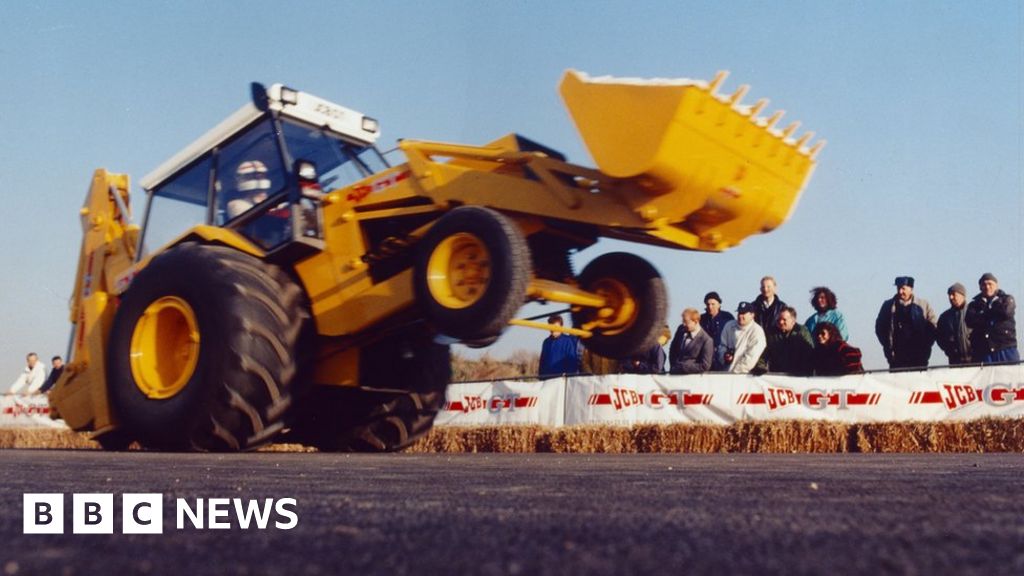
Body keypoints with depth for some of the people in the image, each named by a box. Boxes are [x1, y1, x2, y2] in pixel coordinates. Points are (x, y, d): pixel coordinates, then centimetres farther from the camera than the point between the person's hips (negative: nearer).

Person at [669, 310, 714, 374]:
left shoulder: (706, 340, -12)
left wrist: (683, 368, -12)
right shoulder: (681, 329, 6)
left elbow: (704, 366, -11)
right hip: (674, 373, 5)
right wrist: (673, 366, 6)